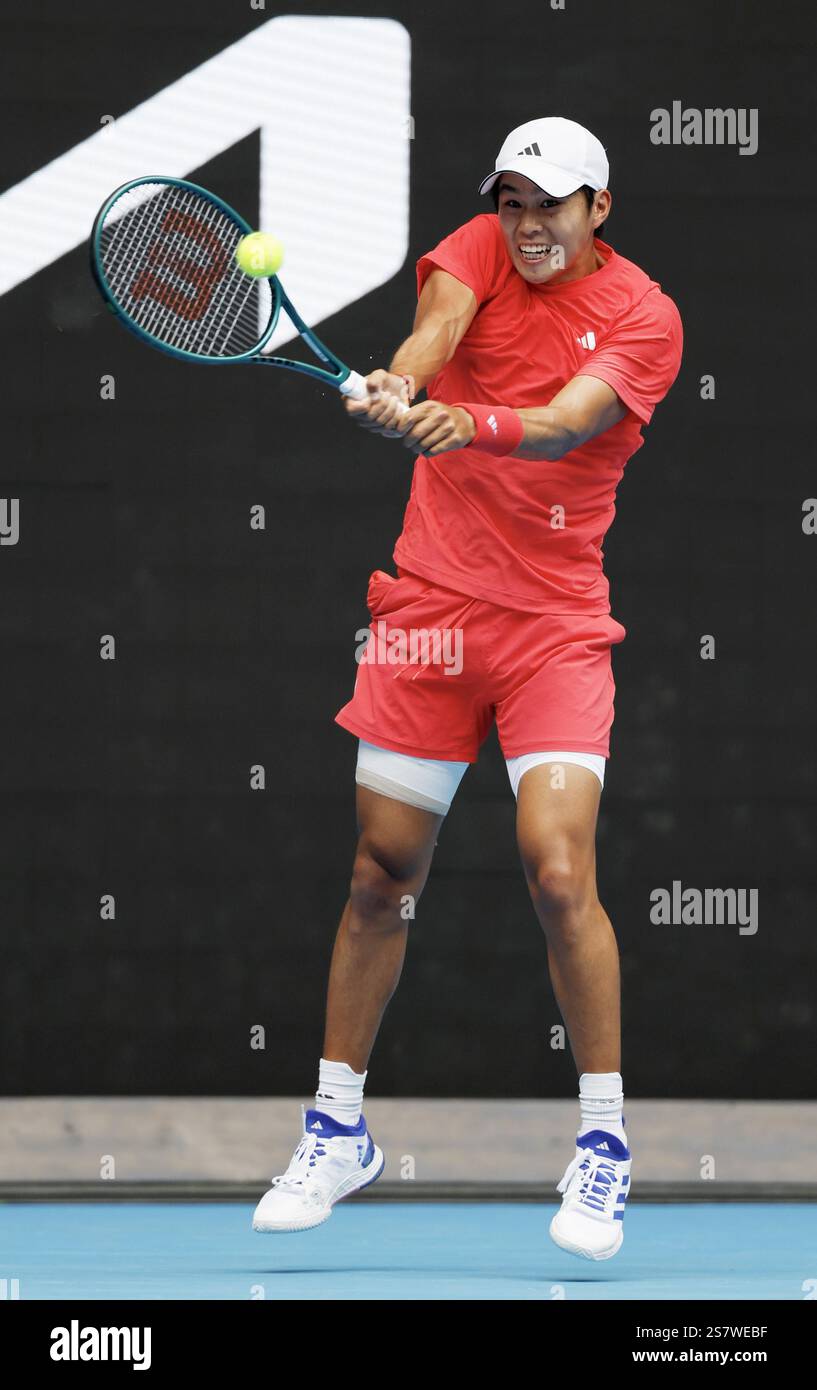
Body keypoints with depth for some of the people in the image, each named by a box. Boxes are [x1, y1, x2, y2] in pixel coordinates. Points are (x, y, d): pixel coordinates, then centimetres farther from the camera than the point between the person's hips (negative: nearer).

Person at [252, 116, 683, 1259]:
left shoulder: (643, 316, -6)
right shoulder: (483, 247, 3)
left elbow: (566, 422, -23)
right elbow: (439, 321, -18)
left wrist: (468, 424, -43)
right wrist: (398, 389, -41)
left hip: (557, 625, -3)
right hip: (431, 603, 3)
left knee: (560, 872, -16)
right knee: (382, 874, 7)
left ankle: (603, 1147, -3)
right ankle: (338, 1129, 22)